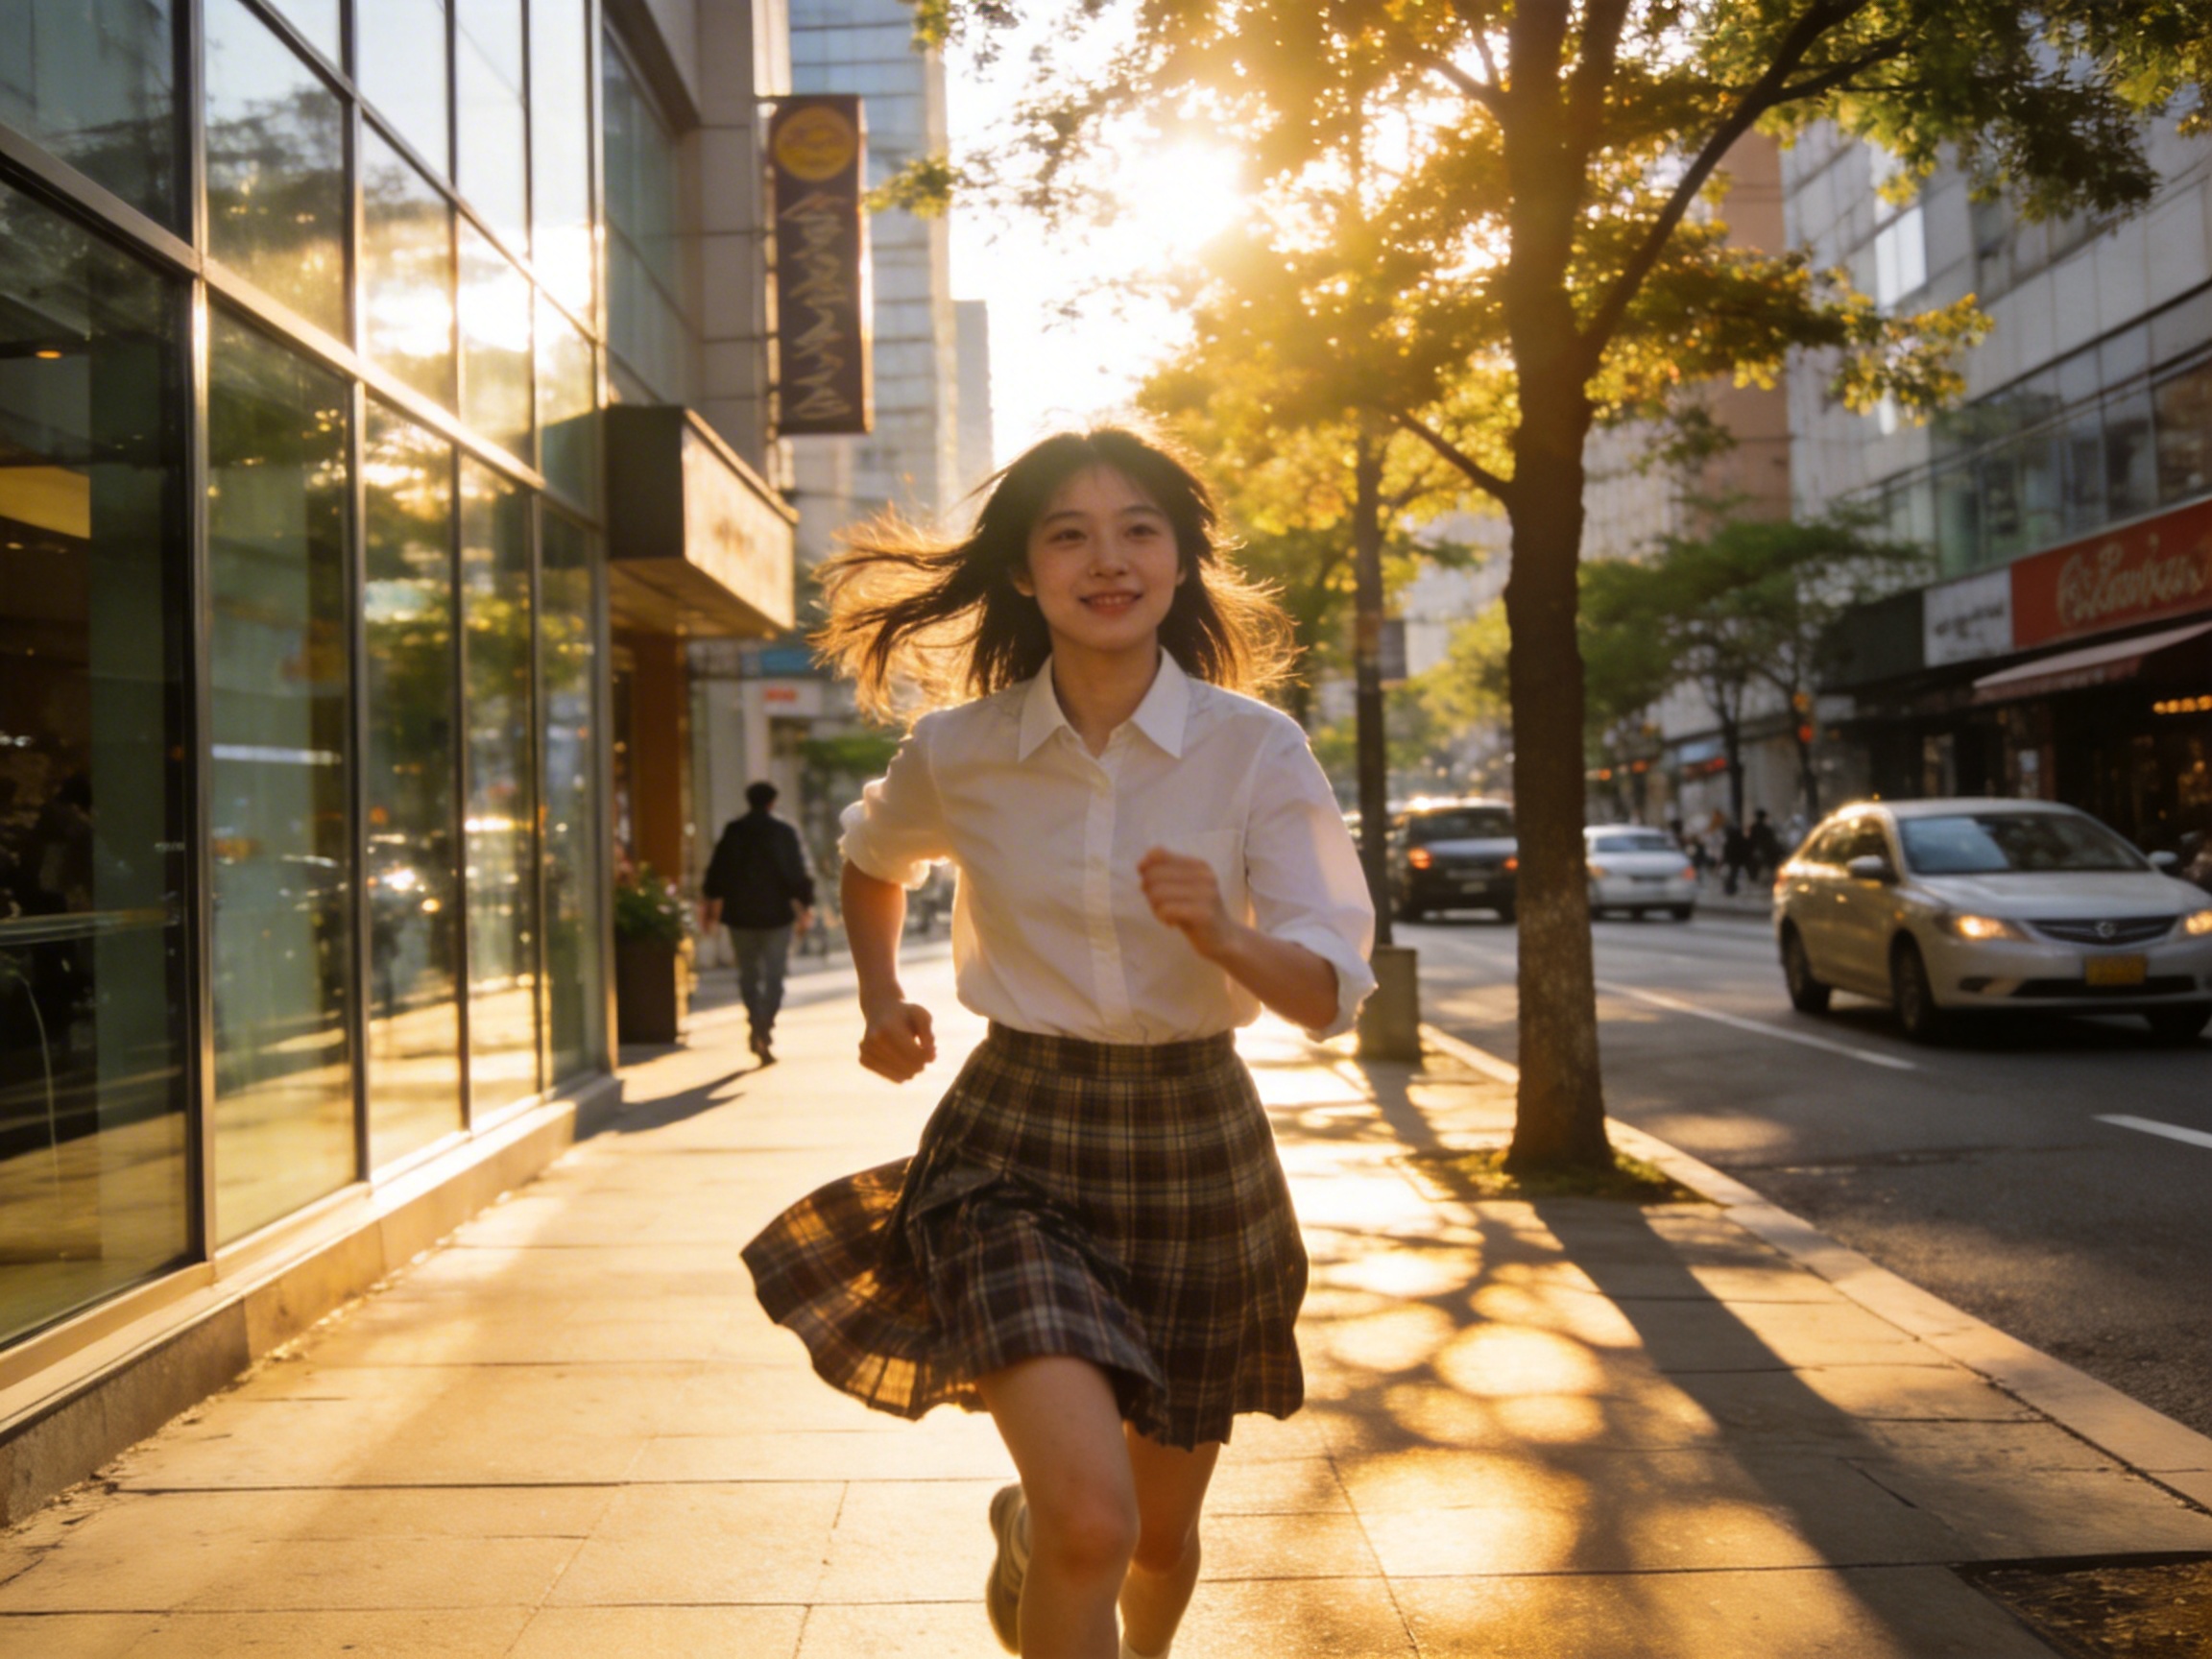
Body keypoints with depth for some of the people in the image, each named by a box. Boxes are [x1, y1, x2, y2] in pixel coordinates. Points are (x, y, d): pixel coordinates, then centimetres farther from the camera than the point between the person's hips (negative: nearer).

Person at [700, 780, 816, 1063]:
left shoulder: (732, 831, 1)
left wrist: (712, 905, 12)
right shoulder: (784, 832, -3)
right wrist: (805, 909, 4)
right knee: (773, 976, 4)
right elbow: (798, 873, -3)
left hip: (740, 915, 2)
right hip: (776, 914, -1)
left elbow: (717, 872, 3)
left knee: (748, 974, 14)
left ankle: (755, 1022, -1)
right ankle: (765, 1030, -6)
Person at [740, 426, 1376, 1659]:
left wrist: (1223, 938, -32)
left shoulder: (1259, 749, -11)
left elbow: (1333, 992, -13)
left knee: (1162, 1531, 17)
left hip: (1195, 1146, 1)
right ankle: (1037, 1536, 14)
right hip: (1016, 1144, -1)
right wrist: (882, 1001, 4)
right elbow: (874, 858, 16)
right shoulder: (958, 749, -6)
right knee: (1092, 1519, -21)